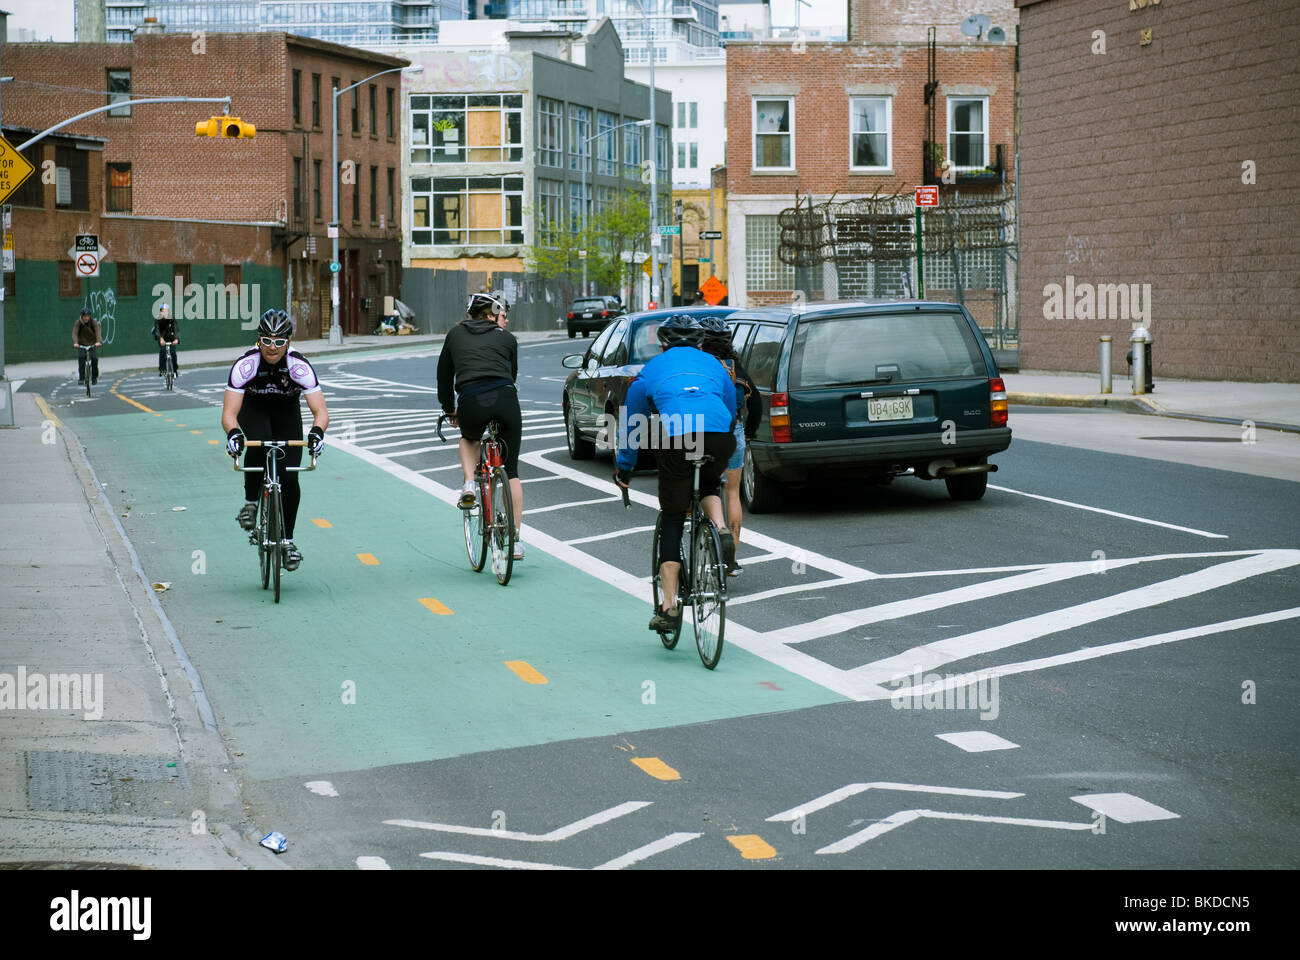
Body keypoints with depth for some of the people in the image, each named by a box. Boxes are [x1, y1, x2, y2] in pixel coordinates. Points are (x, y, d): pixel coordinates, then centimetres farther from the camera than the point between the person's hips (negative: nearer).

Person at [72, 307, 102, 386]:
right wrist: (75, 342, -41)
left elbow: (97, 332, -24)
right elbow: (75, 333, -23)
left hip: (93, 344, 0)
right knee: (81, 358, -22)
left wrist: (98, 341, -43)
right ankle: (81, 378, -19)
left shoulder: (94, 322, -13)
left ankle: (94, 378, 0)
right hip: (82, 344, 0)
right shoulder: (78, 323, -12)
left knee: (94, 359, -17)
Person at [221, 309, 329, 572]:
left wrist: (317, 432, -58)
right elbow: (229, 412, -36)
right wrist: (233, 433, -58)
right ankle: (250, 503, -14)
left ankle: (287, 540, 9)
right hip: (253, 407, -1)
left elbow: (321, 411, -37)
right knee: (260, 442, -35)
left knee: (289, 477, -10)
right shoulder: (245, 365, -32)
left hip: (286, 410, 1)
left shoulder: (299, 366, -32)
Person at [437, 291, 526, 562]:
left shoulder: (455, 334, 22)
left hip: (470, 402, 0)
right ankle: (516, 538, 11)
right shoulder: (507, 338, 19)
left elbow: (444, 375, 29)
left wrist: (449, 409, 42)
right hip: (505, 399, 0)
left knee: (468, 439, 37)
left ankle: (469, 485, 11)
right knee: (511, 471, 14)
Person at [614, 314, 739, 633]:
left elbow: (632, 425, 33)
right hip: (719, 436, 2)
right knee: (708, 484, 35)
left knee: (672, 522, 9)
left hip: (677, 439, -2)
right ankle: (722, 531, 4)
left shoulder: (652, 368, 28)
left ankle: (669, 606, 3)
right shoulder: (714, 365, 32)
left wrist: (624, 468, 45)